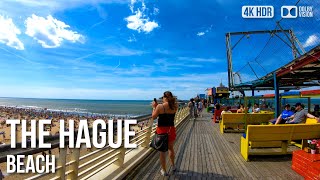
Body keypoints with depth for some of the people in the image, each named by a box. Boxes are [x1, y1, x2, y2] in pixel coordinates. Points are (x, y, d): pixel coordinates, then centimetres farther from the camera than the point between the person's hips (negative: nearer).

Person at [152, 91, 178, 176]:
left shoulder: (160, 106, -16)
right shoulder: (175, 106, -6)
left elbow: (153, 117, -5)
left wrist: (154, 107, 7)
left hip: (162, 130, -4)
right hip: (171, 130, 4)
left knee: (162, 151, 10)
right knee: (171, 148, 25)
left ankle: (164, 170, 20)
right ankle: (173, 166, 41)